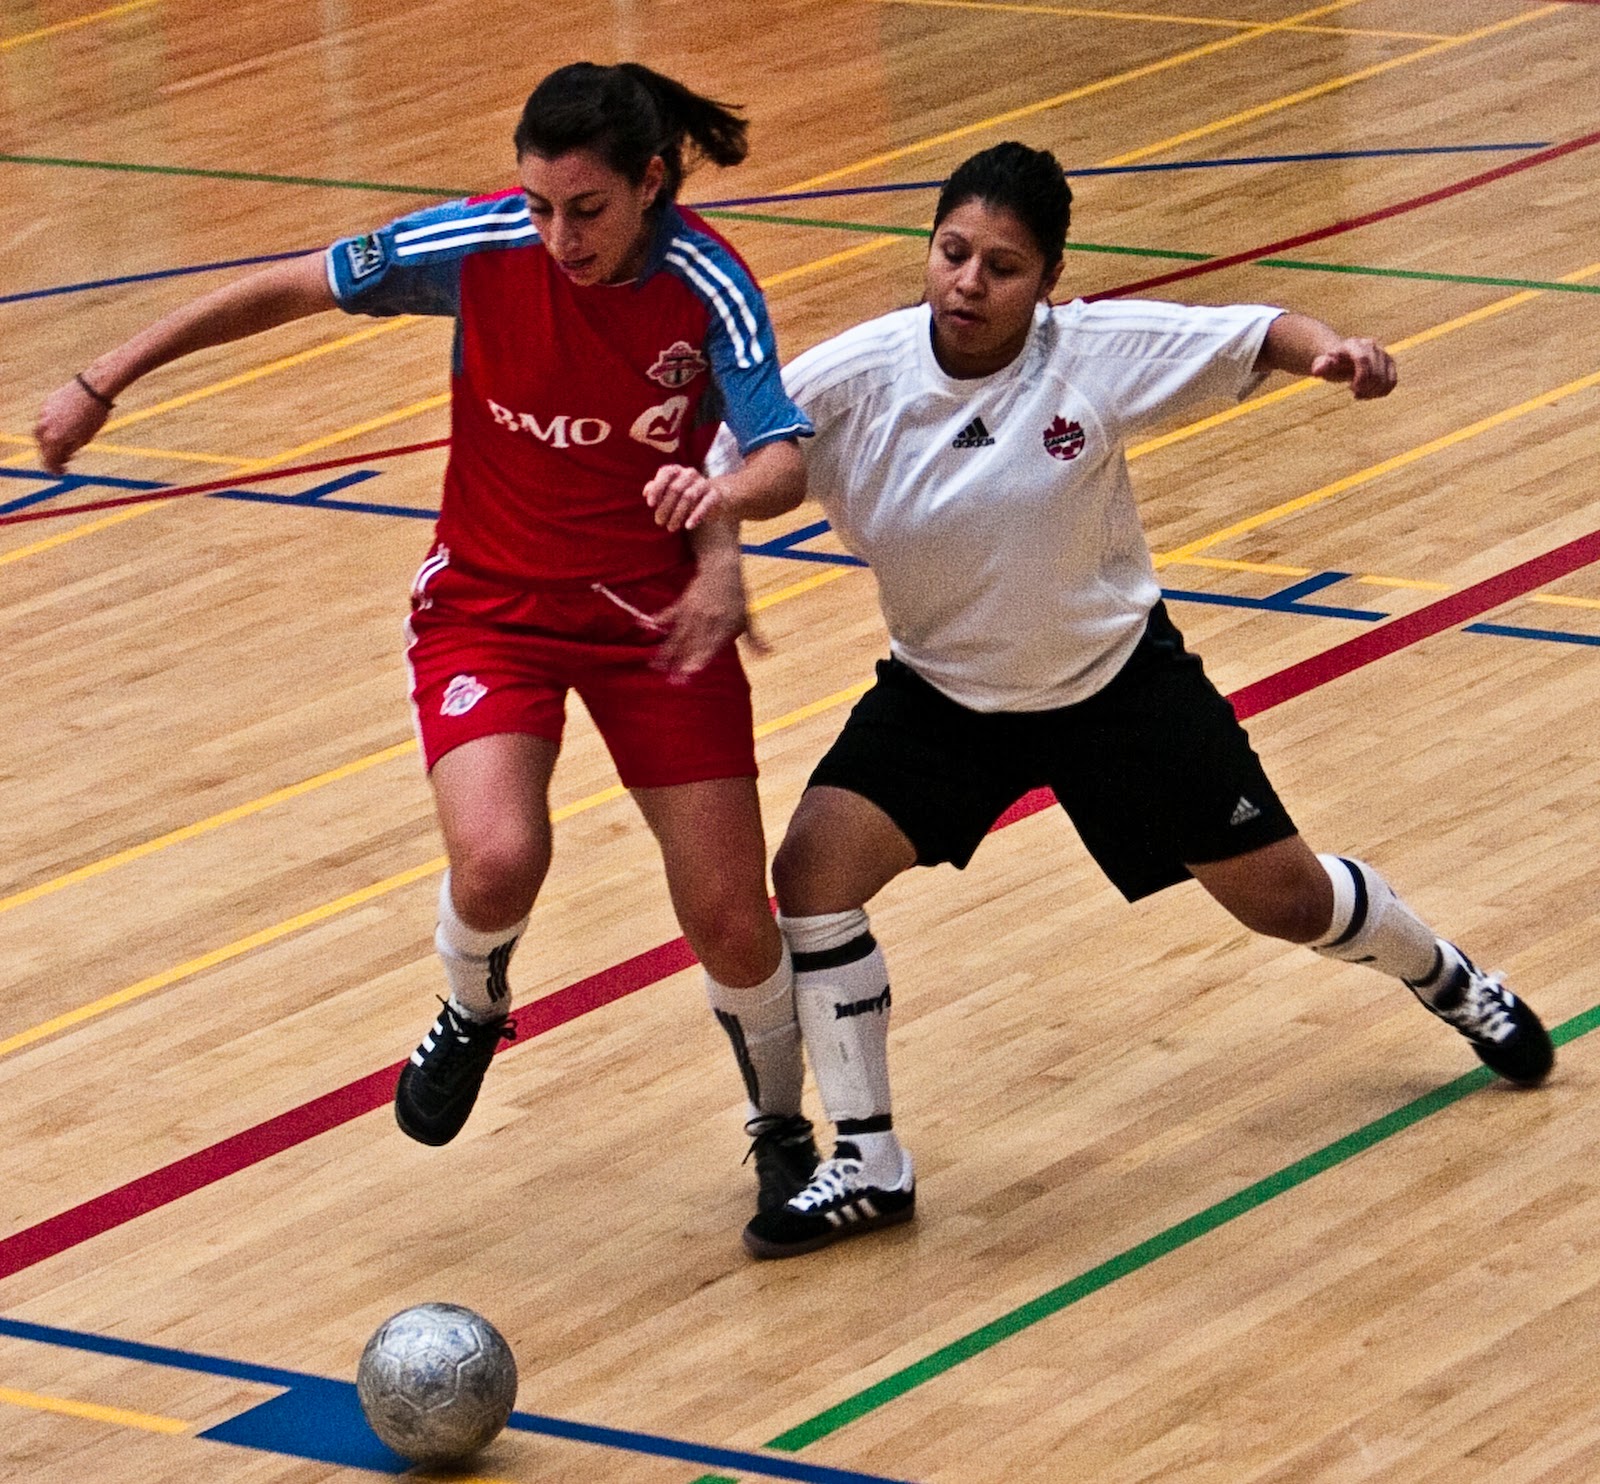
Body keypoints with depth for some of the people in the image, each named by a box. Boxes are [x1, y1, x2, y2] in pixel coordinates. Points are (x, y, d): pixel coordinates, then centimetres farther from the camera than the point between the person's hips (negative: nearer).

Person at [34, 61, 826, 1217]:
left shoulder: (706, 285, -20)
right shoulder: (479, 245, -19)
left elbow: (784, 457, -29)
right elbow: (285, 291, -8)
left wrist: (724, 498, -53)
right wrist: (105, 381, -5)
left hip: (655, 609, 0)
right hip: (490, 600, 0)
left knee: (731, 920, 0)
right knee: (498, 858, -27)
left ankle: (784, 1131, 32)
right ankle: (474, 1010, 10)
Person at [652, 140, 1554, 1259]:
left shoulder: (1100, 351, -23)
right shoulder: (856, 379, -22)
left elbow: (1254, 336, -12)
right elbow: (749, 475, -15)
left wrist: (1332, 352, -34)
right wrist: (706, 495, -39)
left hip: (1120, 680, -1)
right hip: (944, 692, 1)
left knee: (1281, 895, 8)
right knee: (814, 869, -19)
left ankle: (1448, 979, 44)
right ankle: (869, 1168, -5)